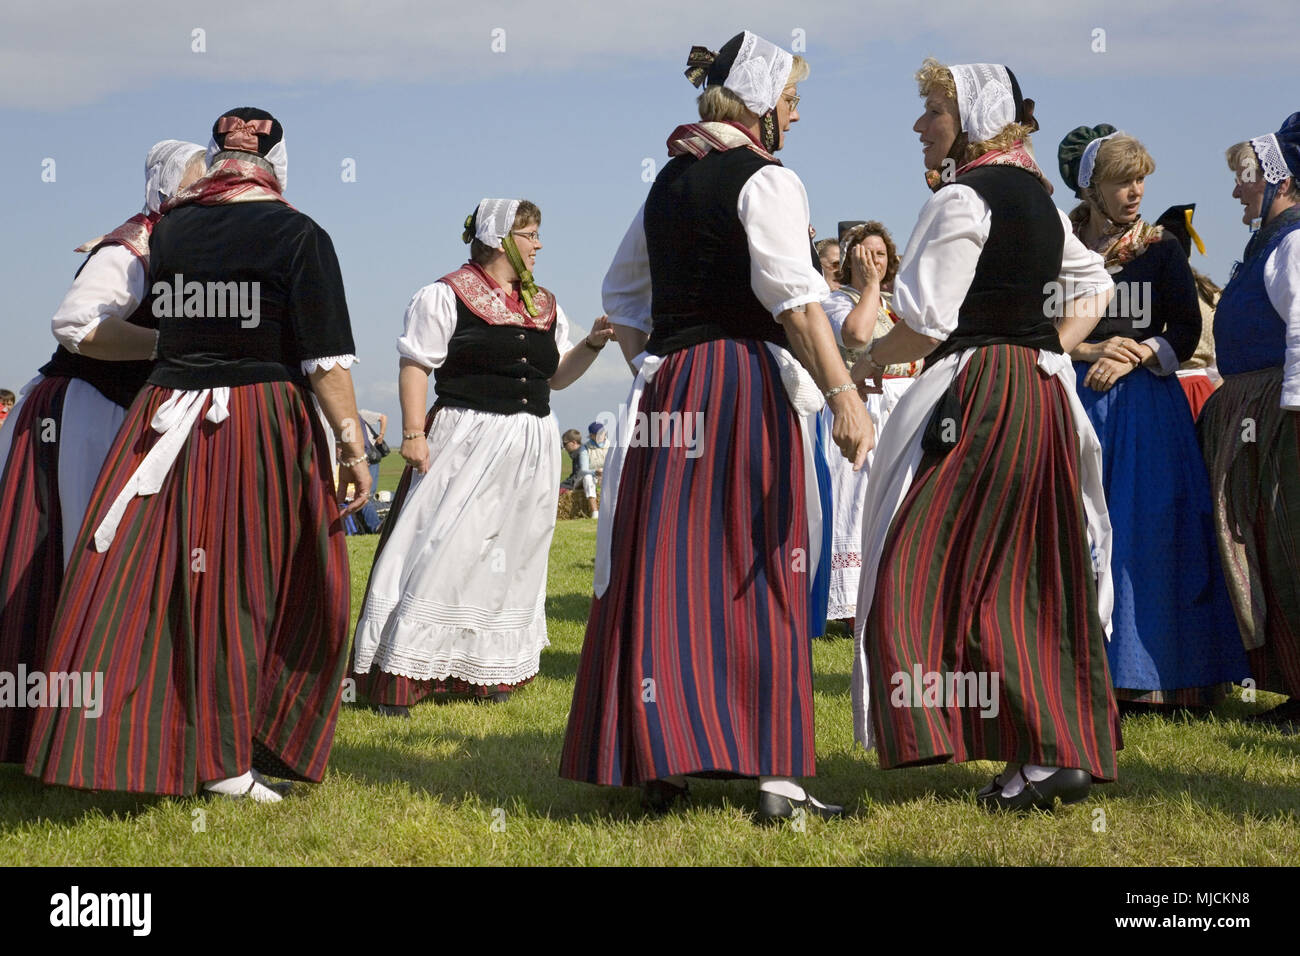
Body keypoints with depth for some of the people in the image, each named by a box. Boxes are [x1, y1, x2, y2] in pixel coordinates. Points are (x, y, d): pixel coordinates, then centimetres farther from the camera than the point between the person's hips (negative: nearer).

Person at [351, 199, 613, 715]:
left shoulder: (544, 305, 14)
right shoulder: (446, 295, -6)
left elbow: (558, 375, 19)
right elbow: (415, 367, -8)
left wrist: (592, 343, 3)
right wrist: (414, 433, -17)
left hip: (532, 446, 7)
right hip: (465, 440, -7)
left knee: (509, 561, 10)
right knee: (439, 555, -10)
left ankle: (484, 672, 20)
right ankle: (397, 675, -7)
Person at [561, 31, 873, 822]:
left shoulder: (669, 179, 16)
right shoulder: (765, 179, -7)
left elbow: (622, 292, 23)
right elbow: (795, 297, -18)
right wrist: (843, 393, -22)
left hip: (668, 388, 7)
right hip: (748, 386, -6)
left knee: (666, 571, 6)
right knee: (763, 573, -3)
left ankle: (659, 762, 9)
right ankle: (774, 772, -5)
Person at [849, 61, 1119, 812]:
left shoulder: (963, 195, -11)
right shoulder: (1036, 196, 15)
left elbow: (926, 322, -15)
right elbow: (1094, 286, 25)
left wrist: (869, 362, 1)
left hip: (980, 395, -9)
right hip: (1043, 395, 9)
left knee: (940, 566, -6)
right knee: (1033, 576, 10)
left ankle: (1042, 754, -12)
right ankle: (1073, 746, 11)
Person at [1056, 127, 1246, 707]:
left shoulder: (1161, 249, 8)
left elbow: (1186, 331, 4)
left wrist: (1134, 357, -10)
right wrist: (1092, 351, -10)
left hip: (1146, 403, 0)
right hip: (1076, 399, 0)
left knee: (1148, 527, -6)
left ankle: (1153, 676, -2)